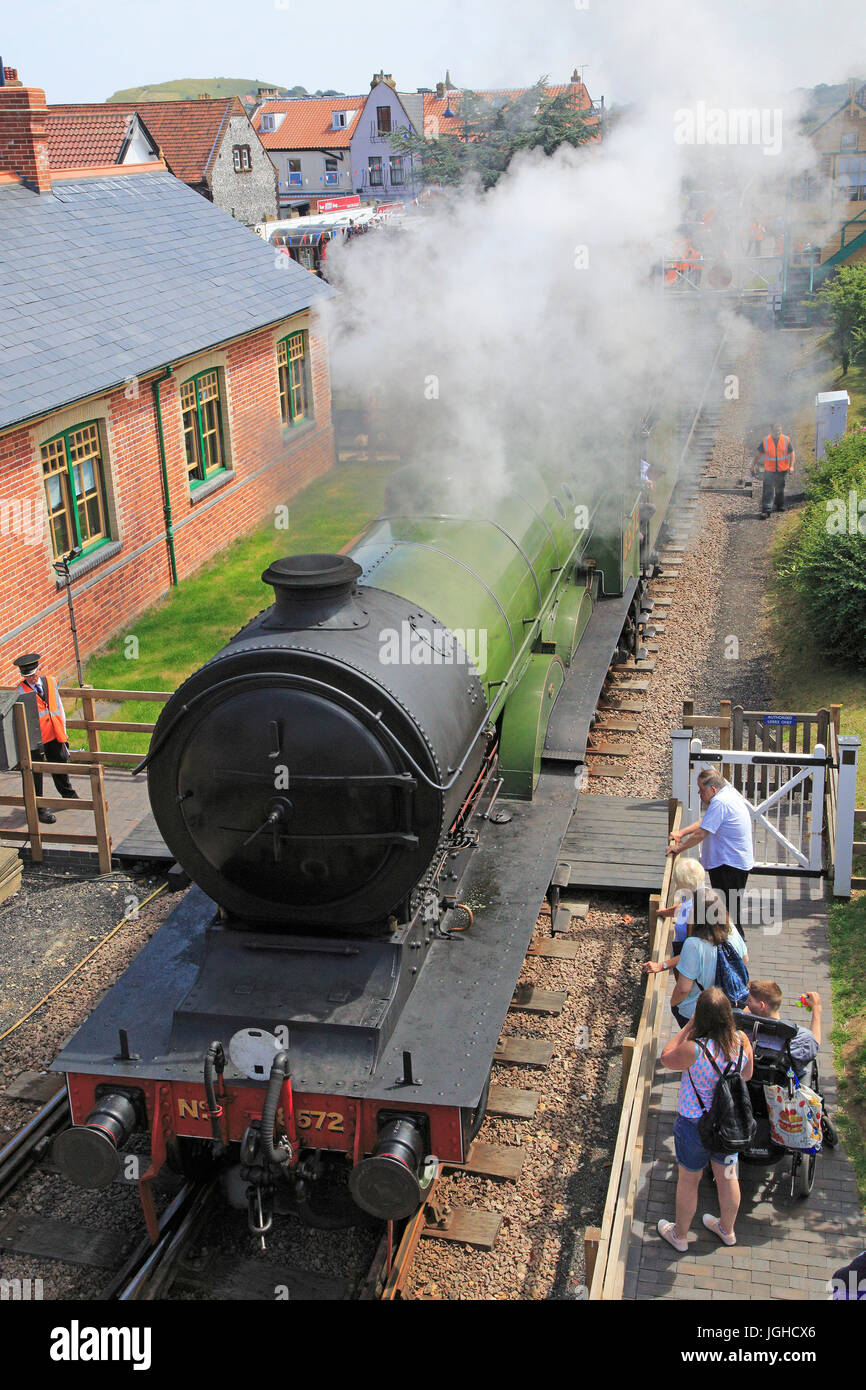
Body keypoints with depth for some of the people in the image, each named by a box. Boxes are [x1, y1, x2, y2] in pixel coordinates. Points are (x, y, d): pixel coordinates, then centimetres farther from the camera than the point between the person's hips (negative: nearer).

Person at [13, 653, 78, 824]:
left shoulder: (50, 681, 4)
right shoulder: (20, 690, -9)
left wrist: (63, 732, 14)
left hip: (54, 735, 4)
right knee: (35, 772, 2)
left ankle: (69, 795, 41)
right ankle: (39, 809, 13)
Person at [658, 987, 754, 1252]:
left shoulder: (693, 1050, -33)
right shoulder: (742, 1042, -19)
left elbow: (666, 1058, -12)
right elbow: (747, 1075, 1)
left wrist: (688, 1027, -13)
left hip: (694, 1125, -4)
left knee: (688, 1180, 19)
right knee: (727, 1177, 26)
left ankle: (680, 1235, 41)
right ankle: (727, 1230, 50)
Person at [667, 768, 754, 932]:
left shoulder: (720, 803, -24)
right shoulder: (729, 793, 9)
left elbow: (701, 834, -22)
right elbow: (705, 820, 18)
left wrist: (679, 848, -9)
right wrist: (682, 833, 14)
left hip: (730, 866, -11)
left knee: (728, 910, -2)